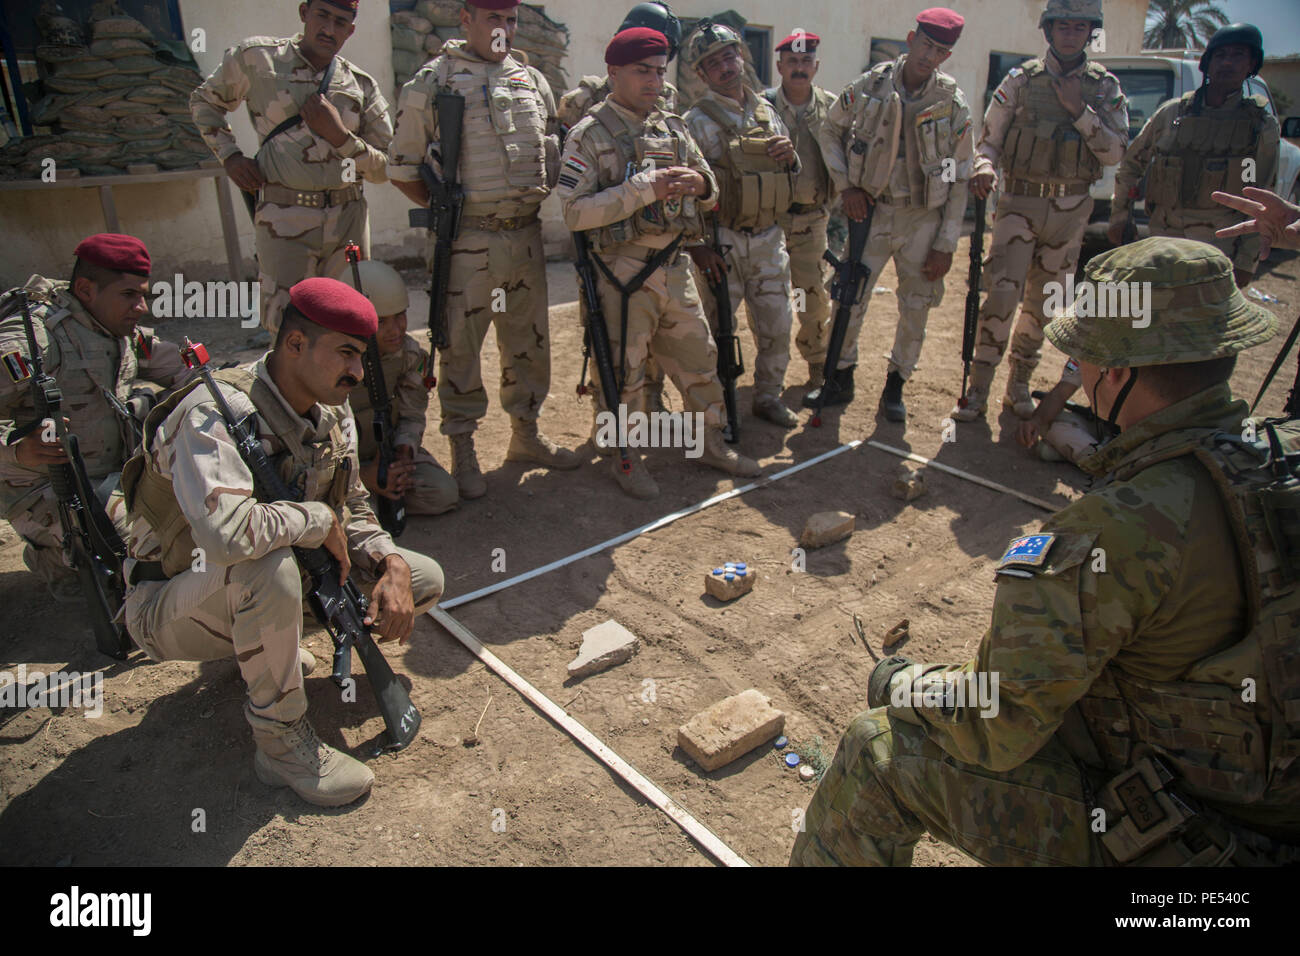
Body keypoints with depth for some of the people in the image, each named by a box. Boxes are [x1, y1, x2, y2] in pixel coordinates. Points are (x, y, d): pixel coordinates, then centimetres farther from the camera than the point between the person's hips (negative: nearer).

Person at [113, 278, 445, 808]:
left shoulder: (332, 414, -3)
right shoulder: (215, 413, -28)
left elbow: (353, 510, 5)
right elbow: (226, 532, -45)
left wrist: (392, 567, -14)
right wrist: (320, 520, -28)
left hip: (255, 587, 7)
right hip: (173, 604, -7)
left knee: (424, 579, 0)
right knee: (266, 566, -42)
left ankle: (266, 645, 13)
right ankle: (281, 738, -19)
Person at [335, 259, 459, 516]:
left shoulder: (409, 353, -9)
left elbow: (412, 416, 1)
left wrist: (403, 451, -21)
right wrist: (363, 476, -31)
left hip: (388, 450, 5)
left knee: (444, 494, -16)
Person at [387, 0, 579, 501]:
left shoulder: (533, 81, 13)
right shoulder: (432, 83, -2)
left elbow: (554, 155, 20)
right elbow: (402, 168, 0)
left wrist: (537, 199, 3)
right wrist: (449, 209, -6)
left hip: (525, 235, 5)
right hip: (466, 242, -5)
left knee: (529, 341, 12)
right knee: (460, 348, 1)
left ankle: (526, 435, 29)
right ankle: (462, 451, 13)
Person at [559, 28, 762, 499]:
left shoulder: (674, 128, 11)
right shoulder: (589, 135, -6)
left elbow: (711, 195, 16)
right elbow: (575, 212, -16)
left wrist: (700, 184, -9)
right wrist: (644, 188, -22)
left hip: (675, 266, 6)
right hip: (622, 271, -5)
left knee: (699, 357, 13)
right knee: (624, 370, 3)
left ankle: (711, 442, 29)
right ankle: (627, 458, 19)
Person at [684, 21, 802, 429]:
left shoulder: (767, 112, 11)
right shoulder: (697, 121, -6)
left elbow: (794, 178, 18)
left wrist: (791, 158, -5)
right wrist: (697, 245, -16)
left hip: (769, 241, 5)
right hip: (723, 243, -5)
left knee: (777, 326, 12)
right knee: (715, 331, 3)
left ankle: (768, 397, 31)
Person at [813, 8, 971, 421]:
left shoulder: (953, 104, -4)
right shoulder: (870, 86, -4)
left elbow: (960, 180, -1)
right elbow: (831, 131, 10)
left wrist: (946, 244, -5)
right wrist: (845, 184, -3)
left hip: (923, 219, 0)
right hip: (872, 211, 0)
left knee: (915, 308, 5)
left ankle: (895, 385, 23)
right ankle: (841, 379, 18)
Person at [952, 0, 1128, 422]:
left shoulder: (1105, 86, 6)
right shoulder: (1021, 80, 1)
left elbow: (1114, 152, -2)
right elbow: (989, 140, 1)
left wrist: (1079, 110, -13)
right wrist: (984, 166, -21)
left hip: (1071, 211, 3)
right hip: (1020, 202, -3)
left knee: (1043, 303, 9)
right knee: (1002, 294, -15)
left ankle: (1018, 385, 23)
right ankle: (977, 390, -7)